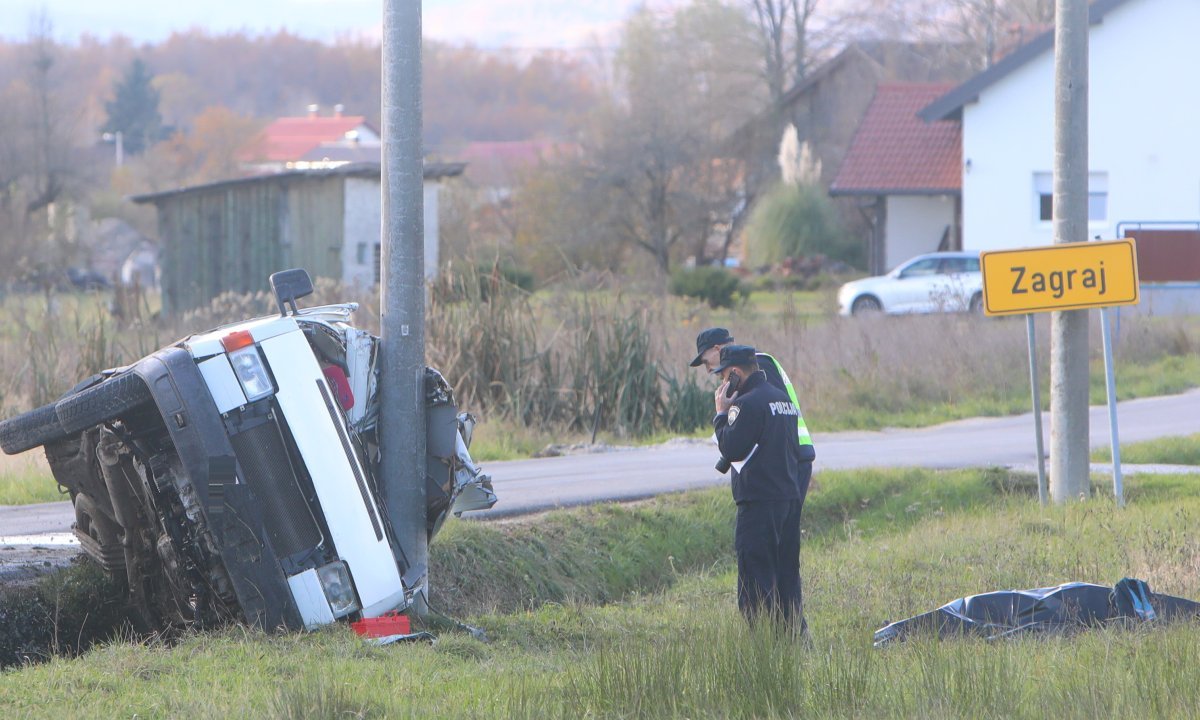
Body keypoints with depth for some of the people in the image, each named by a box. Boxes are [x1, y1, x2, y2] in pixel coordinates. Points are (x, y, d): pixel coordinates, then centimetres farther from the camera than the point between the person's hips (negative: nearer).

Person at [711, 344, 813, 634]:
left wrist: (721, 414, -6)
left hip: (760, 503, -9)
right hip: (791, 498, 9)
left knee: (755, 578, -6)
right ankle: (796, 634, 14)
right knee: (787, 573, 14)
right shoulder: (784, 399, 16)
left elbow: (731, 449, -16)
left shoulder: (748, 404, -13)